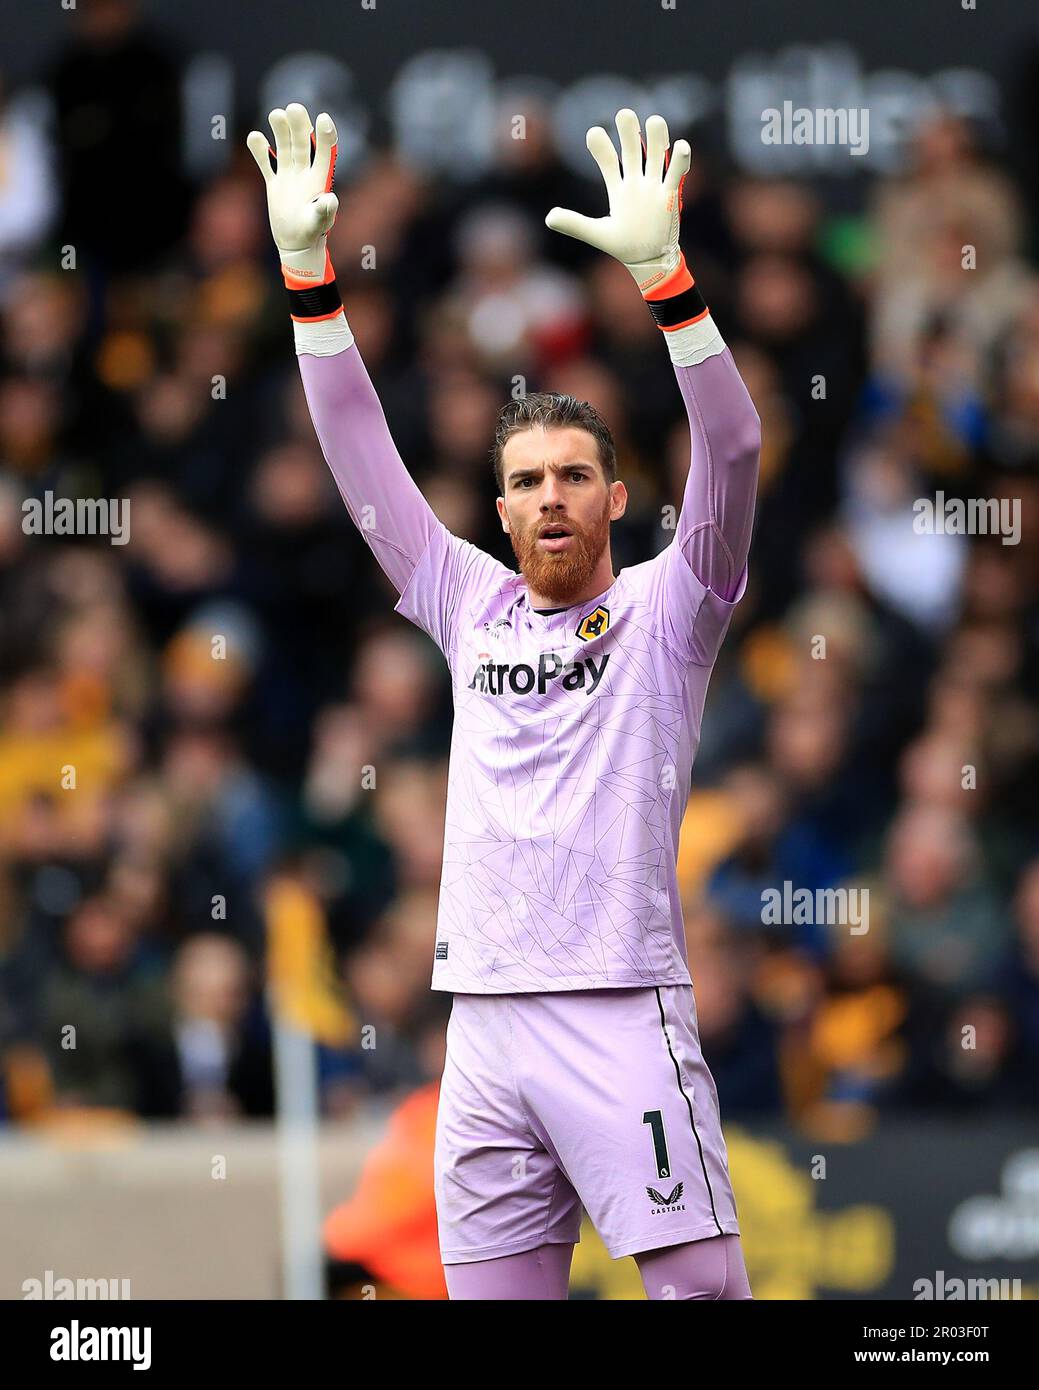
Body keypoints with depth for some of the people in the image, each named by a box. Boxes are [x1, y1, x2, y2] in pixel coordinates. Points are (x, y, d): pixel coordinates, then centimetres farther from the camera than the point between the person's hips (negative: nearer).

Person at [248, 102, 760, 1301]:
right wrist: (307, 268, 5)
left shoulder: (665, 610, 4)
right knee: (491, 1295, 4)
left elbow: (732, 451, -11)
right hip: (481, 1020, 5)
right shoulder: (473, 608, 15)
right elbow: (360, 455, 15)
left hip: (622, 1013, -5)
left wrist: (663, 272, -24)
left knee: (701, 1287, -11)